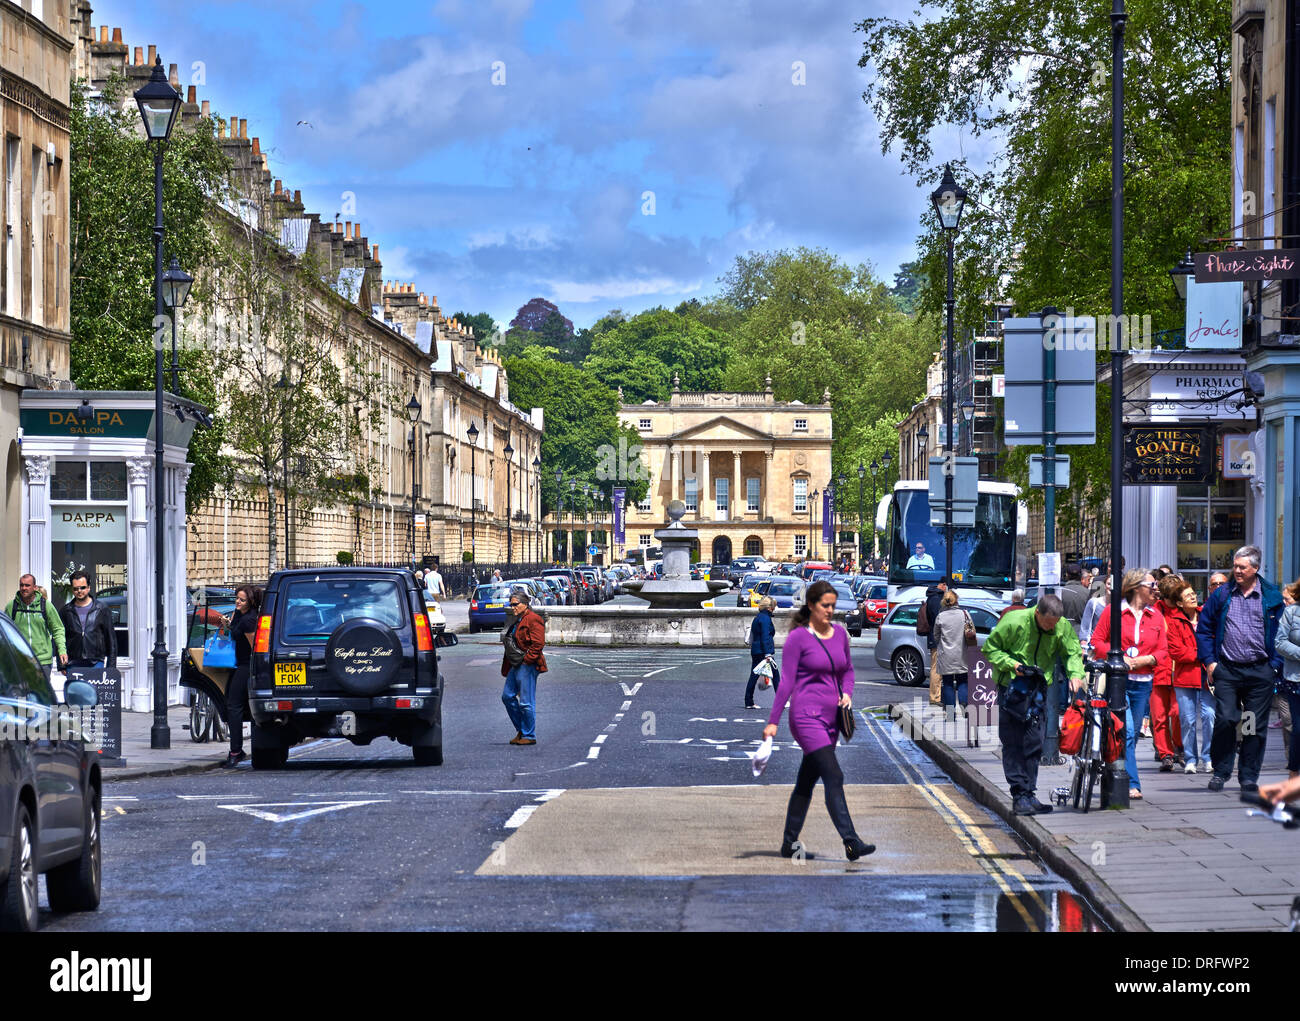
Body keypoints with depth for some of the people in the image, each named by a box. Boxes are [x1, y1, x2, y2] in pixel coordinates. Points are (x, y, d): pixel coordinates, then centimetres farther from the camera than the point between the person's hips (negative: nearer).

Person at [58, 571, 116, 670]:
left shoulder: (102, 609, 6)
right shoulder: (65, 611, 9)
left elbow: (111, 638, 6)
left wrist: (111, 666, 0)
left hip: (96, 662, -1)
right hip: (73, 664, 1)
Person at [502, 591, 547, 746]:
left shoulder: (533, 620, -12)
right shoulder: (517, 620, 19)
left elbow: (538, 643, -19)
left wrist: (526, 660, -19)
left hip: (527, 665, -10)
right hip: (516, 666, 10)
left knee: (526, 702, -6)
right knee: (507, 696, 11)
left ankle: (529, 736, 2)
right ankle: (520, 730, 22)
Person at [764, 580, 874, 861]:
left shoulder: (840, 634, 10)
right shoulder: (798, 637, -7)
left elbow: (847, 669, 24)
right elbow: (786, 682, -8)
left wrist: (847, 693, 4)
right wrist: (773, 722, -8)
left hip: (831, 719, 7)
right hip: (806, 717, -7)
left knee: (806, 782, 12)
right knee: (834, 777, -17)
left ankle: (789, 844, 21)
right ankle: (851, 843, -23)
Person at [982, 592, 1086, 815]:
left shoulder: (1063, 627, -4)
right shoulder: (1014, 622, -16)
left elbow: (1073, 652, 8)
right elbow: (991, 648, -6)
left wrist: (1076, 674, -12)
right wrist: (1012, 664, -20)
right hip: (1011, 688, -4)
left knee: (1034, 744, 6)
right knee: (1013, 744, -5)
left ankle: (1029, 794, 13)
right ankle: (1019, 794, -2)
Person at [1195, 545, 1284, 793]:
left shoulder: (1272, 597, 4)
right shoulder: (1221, 595, 6)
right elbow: (1203, 629, 11)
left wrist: (1275, 664, 0)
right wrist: (1209, 661, 2)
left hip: (1260, 672, 0)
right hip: (1227, 670, 0)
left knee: (1256, 726, 3)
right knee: (1225, 719, -11)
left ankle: (1249, 776, 12)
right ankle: (1220, 771, 2)